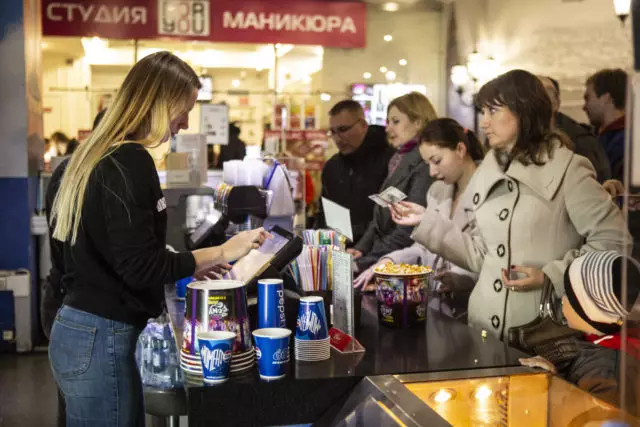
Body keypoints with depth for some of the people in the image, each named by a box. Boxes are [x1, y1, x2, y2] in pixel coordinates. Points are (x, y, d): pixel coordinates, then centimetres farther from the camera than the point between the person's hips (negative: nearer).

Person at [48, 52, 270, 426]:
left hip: (83, 330, 9)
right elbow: (141, 268, -20)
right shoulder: (129, 163, -18)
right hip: (101, 340, -9)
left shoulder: (101, 155, 11)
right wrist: (221, 252, -11)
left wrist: (199, 263, 16)